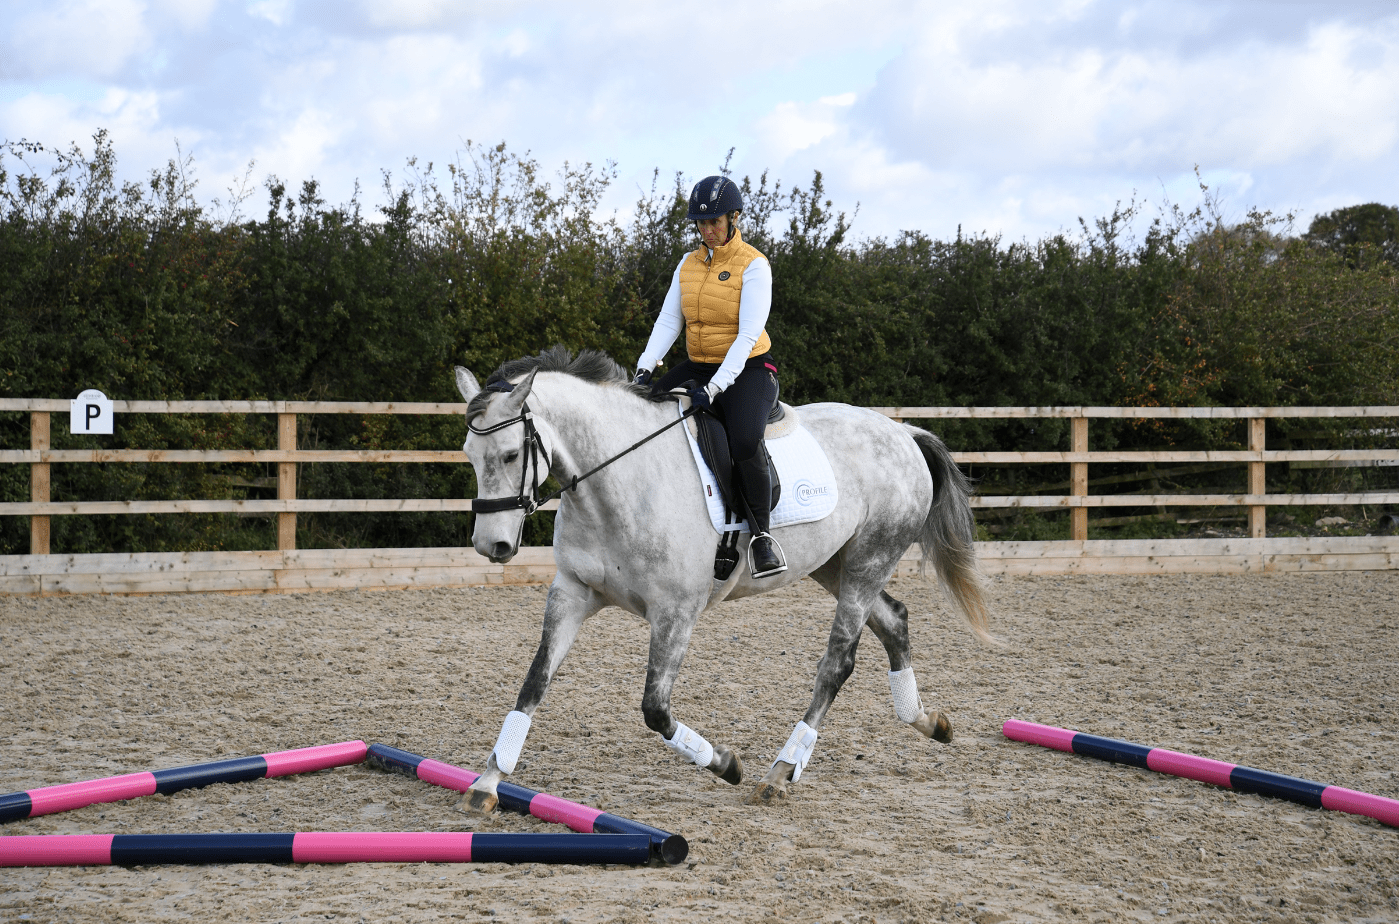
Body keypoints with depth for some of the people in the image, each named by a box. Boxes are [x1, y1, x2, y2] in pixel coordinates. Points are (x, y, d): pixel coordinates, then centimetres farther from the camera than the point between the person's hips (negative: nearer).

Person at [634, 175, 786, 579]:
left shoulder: (753, 265, -11)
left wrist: (715, 388, -28)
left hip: (748, 370, -6)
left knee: (745, 442, -32)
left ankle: (761, 534, -16)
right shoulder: (688, 264, 8)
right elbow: (668, 321, 3)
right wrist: (646, 367, -14)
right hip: (698, 367, 6)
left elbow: (748, 335, -19)